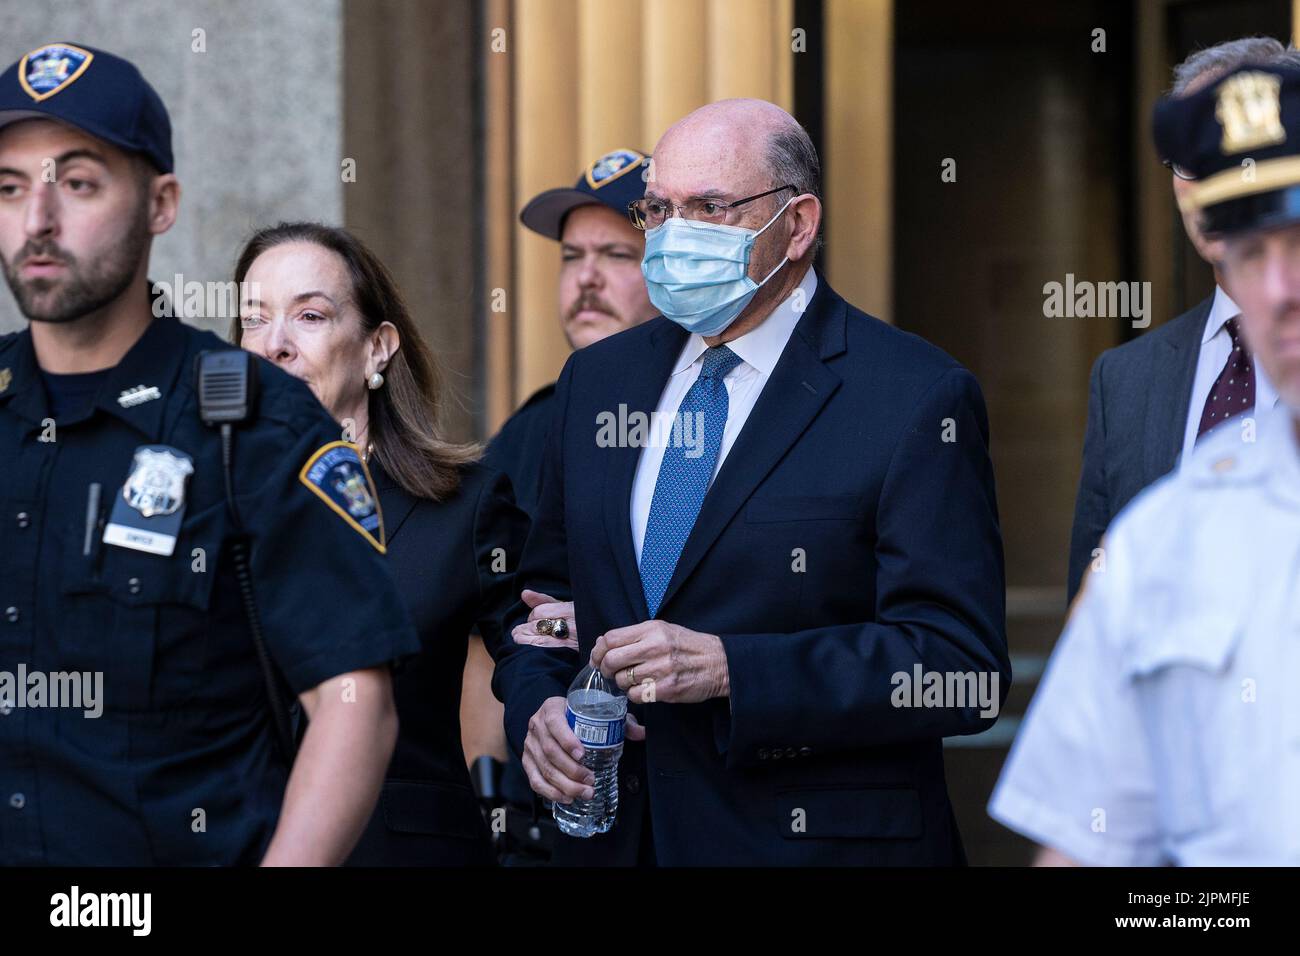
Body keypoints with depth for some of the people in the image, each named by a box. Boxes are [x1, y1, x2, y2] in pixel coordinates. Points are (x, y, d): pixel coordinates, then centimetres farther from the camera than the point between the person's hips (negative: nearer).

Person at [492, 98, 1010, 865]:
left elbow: (960, 663, -18)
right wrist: (537, 704, -7)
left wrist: (727, 667, -24)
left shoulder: (913, 397, -12)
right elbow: (546, 595, 15)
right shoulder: (600, 380, 8)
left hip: (822, 839, -5)